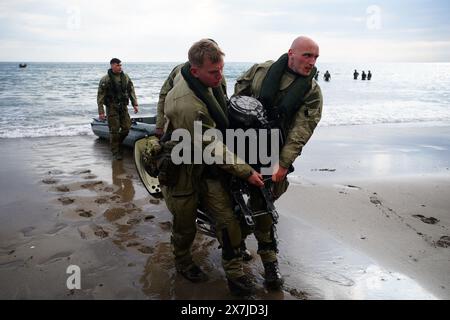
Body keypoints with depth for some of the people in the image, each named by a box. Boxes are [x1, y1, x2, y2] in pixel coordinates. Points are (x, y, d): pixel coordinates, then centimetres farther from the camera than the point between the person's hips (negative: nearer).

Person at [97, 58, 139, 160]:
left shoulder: (125, 77, 6)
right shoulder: (105, 80, -8)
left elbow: (131, 91, 13)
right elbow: (100, 96, -8)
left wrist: (135, 104, 5)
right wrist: (101, 112, -13)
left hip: (123, 107, 5)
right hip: (112, 108, -4)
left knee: (126, 128, 3)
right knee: (114, 130, -3)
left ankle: (118, 144, 28)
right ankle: (115, 153, 7)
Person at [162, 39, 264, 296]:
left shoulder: (208, 77, -8)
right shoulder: (187, 106, -36)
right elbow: (214, 149, -26)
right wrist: (246, 172, -18)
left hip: (207, 165, 7)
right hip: (183, 171, -7)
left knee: (228, 218, 1)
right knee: (185, 225, 13)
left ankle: (235, 274, 13)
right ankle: (183, 263, 42)